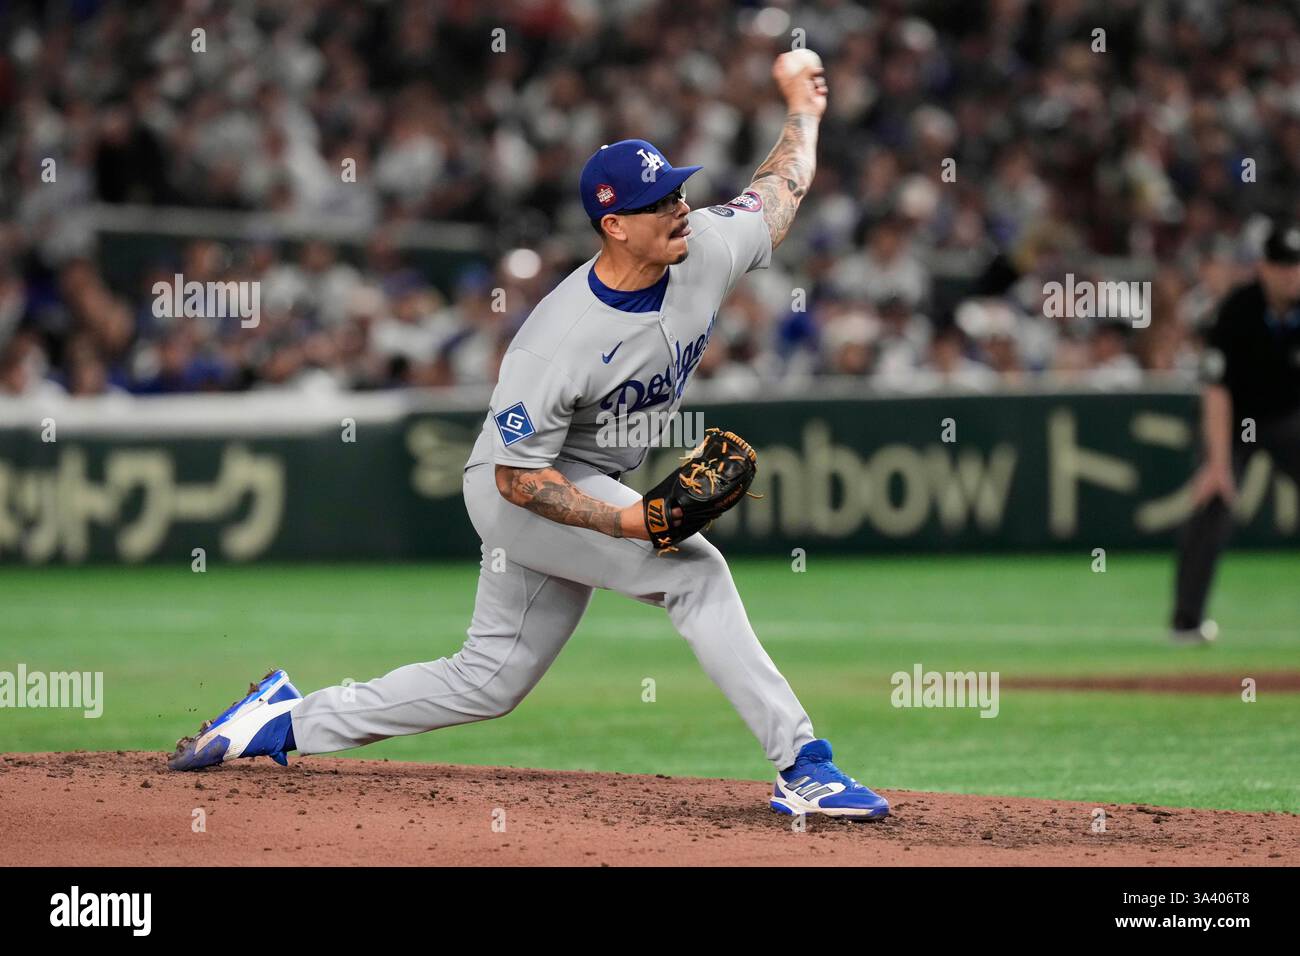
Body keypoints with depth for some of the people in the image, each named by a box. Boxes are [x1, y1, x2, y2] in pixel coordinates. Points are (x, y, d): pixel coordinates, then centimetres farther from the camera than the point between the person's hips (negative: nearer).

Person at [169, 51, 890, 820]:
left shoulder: (707, 251, -13)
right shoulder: (560, 339, -32)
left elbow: (781, 192, 10)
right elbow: (520, 476, -26)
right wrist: (623, 521, -36)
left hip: (582, 486, 8)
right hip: (517, 492, -8)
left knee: (489, 683, 14)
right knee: (694, 570, -23)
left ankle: (291, 721, 25)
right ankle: (802, 768, -21)